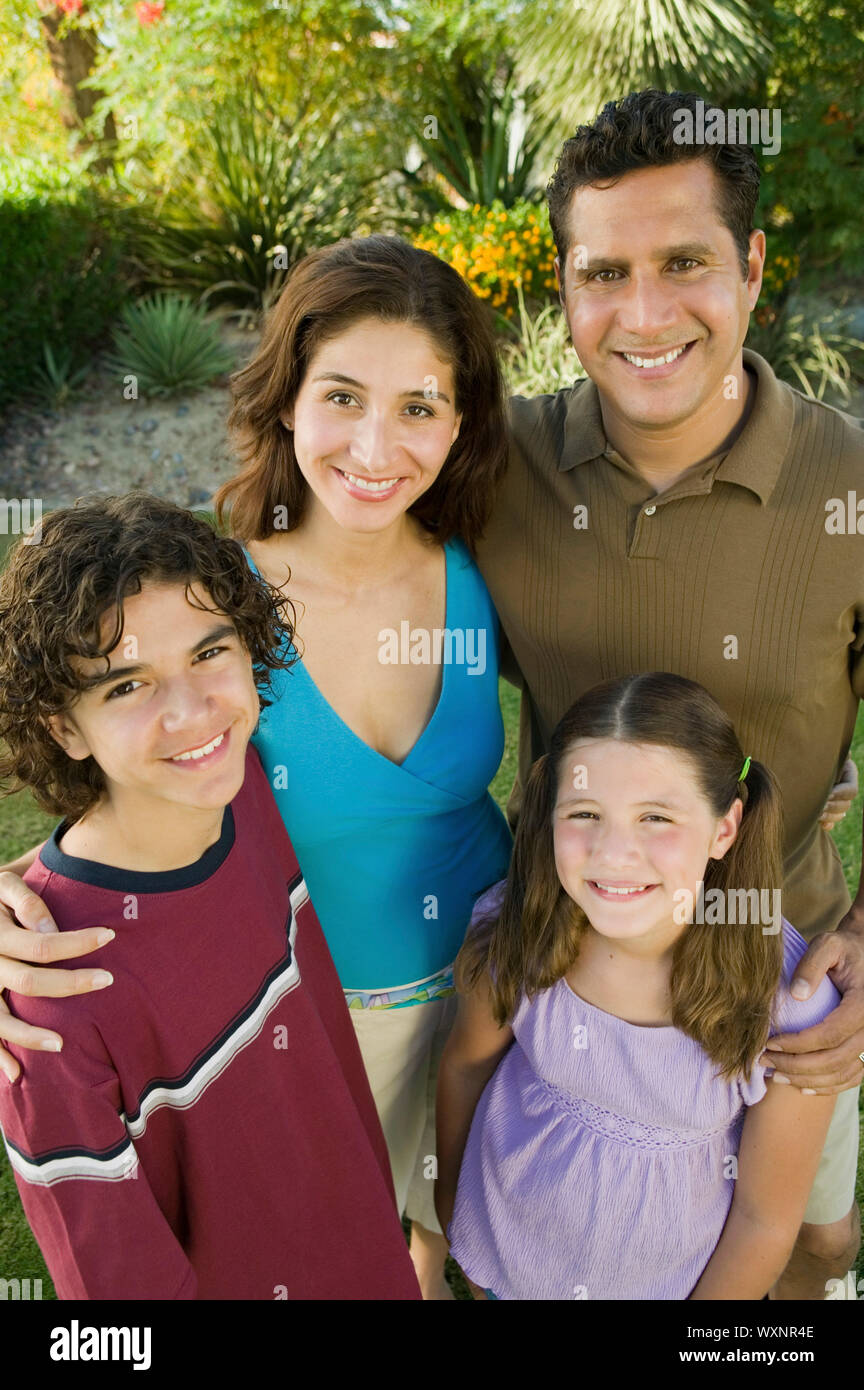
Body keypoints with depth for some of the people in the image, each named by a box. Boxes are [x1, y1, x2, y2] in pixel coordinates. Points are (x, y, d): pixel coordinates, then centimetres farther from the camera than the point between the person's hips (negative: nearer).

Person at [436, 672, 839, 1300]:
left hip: (664, 1277, -1)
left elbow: (767, 1219, -15)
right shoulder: (514, 929, -25)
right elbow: (465, 1064, -4)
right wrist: (449, 1195, 10)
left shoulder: (791, 1007, -31)